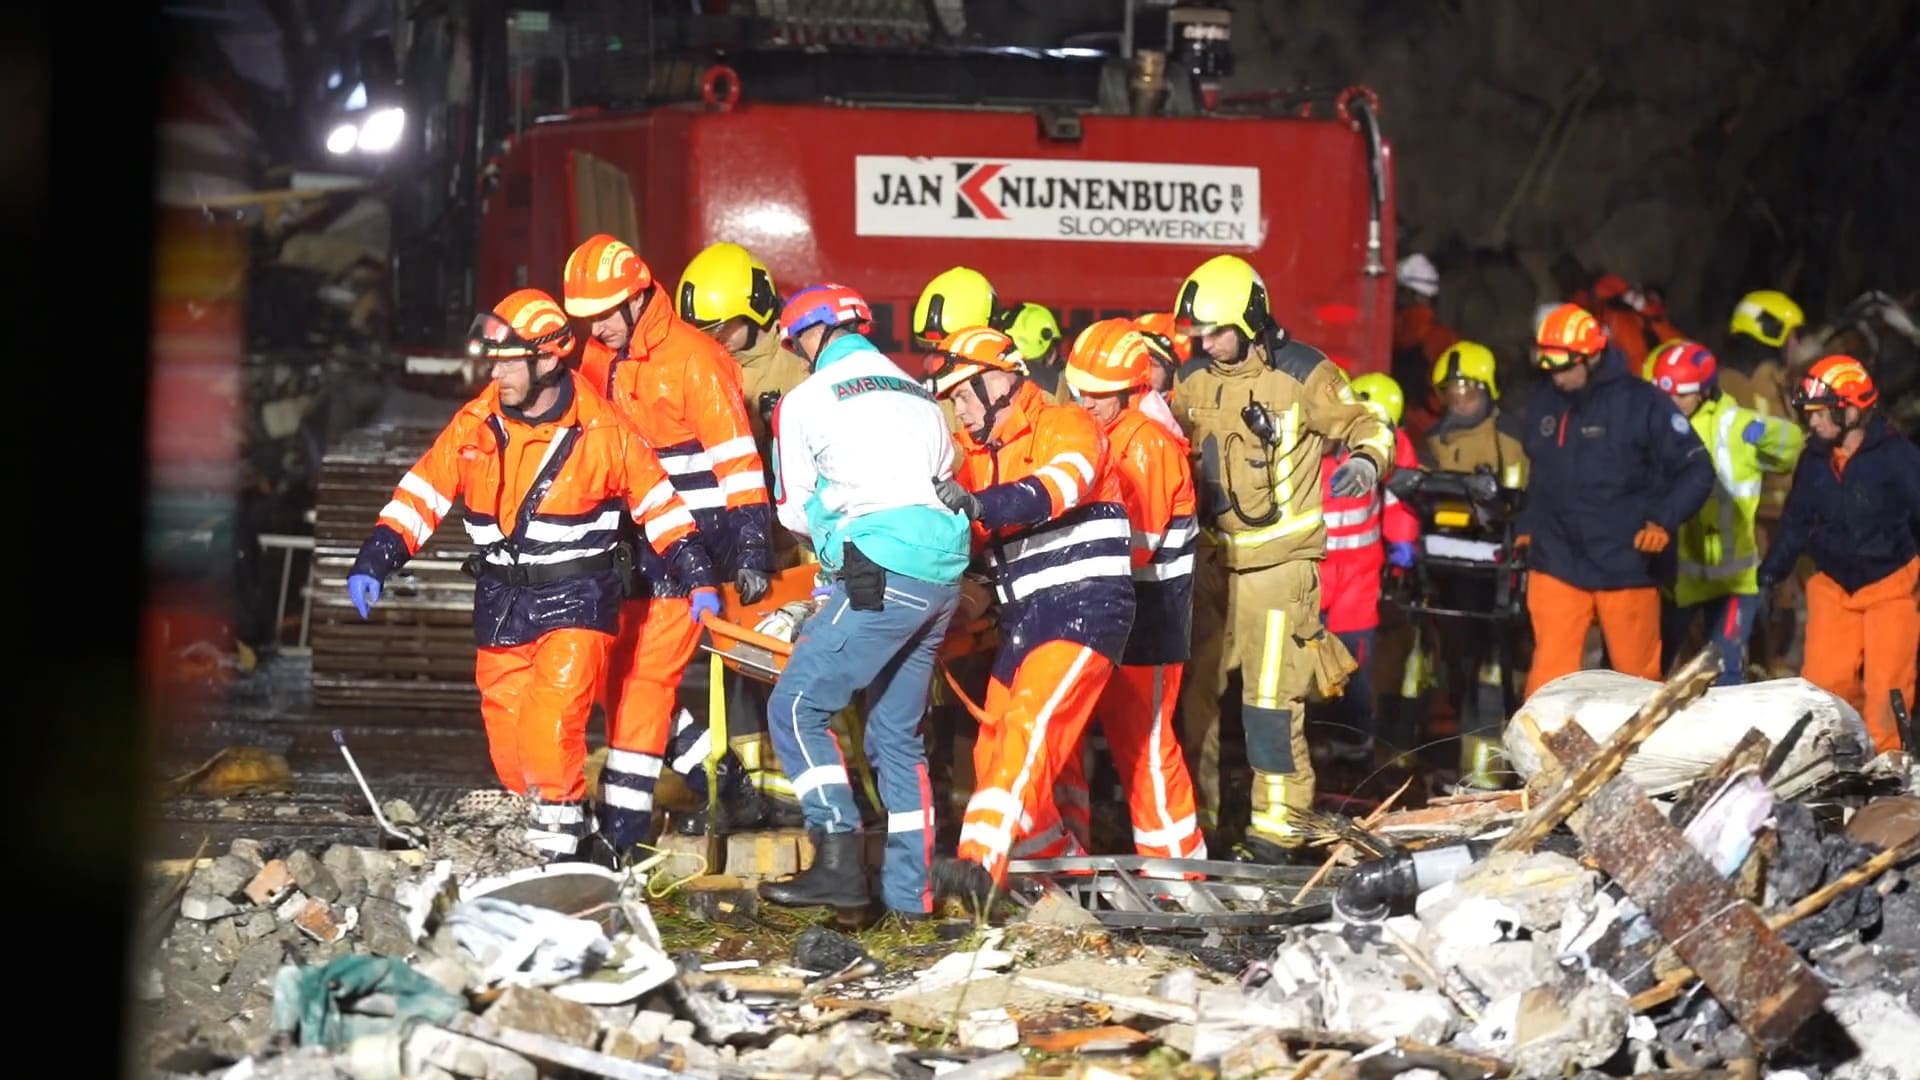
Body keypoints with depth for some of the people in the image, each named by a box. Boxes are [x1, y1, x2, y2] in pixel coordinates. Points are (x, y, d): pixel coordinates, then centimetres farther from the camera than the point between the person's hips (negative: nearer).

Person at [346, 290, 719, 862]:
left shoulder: (603, 432, -8)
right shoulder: (475, 425, 0)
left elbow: (657, 501, 1)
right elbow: (422, 492, 2)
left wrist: (699, 578, 0)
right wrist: (375, 559, -9)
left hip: (576, 599, -4)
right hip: (502, 603, 5)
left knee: (552, 722, -21)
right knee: (509, 736, 5)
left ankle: (559, 843, -10)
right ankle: (559, 830, 23)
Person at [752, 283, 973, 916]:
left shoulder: (806, 401, 4)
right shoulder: (920, 396, 22)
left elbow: (795, 513, 12)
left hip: (881, 577, -7)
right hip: (945, 576, 7)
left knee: (797, 709, -3)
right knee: (897, 733, 15)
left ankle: (840, 863, -15)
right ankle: (909, 890, 12)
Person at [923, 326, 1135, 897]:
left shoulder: (1065, 427, -6)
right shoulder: (980, 454, 19)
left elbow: (1062, 484, -27)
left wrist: (981, 504, -42)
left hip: (1085, 607, -9)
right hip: (1025, 618, 9)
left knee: (1028, 730, -25)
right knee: (993, 754, 10)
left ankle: (981, 860, -37)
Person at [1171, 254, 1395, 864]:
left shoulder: (1301, 375, -8)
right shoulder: (1195, 380, 8)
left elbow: (1366, 425, -3)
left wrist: (1367, 459, -24)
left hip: (1277, 561, -6)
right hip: (1210, 556, 6)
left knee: (1270, 699, -8)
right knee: (1194, 693, 9)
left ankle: (1276, 829, -1)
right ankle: (1192, 820, 19)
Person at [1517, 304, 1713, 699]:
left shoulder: (1641, 402, -9)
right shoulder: (1543, 401, 7)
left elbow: (1696, 470, -5)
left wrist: (1664, 521, -16)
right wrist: (1528, 525, 15)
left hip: (1625, 565, -3)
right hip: (1556, 563, 3)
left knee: (1638, 676, 7)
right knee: (1549, 671, -4)